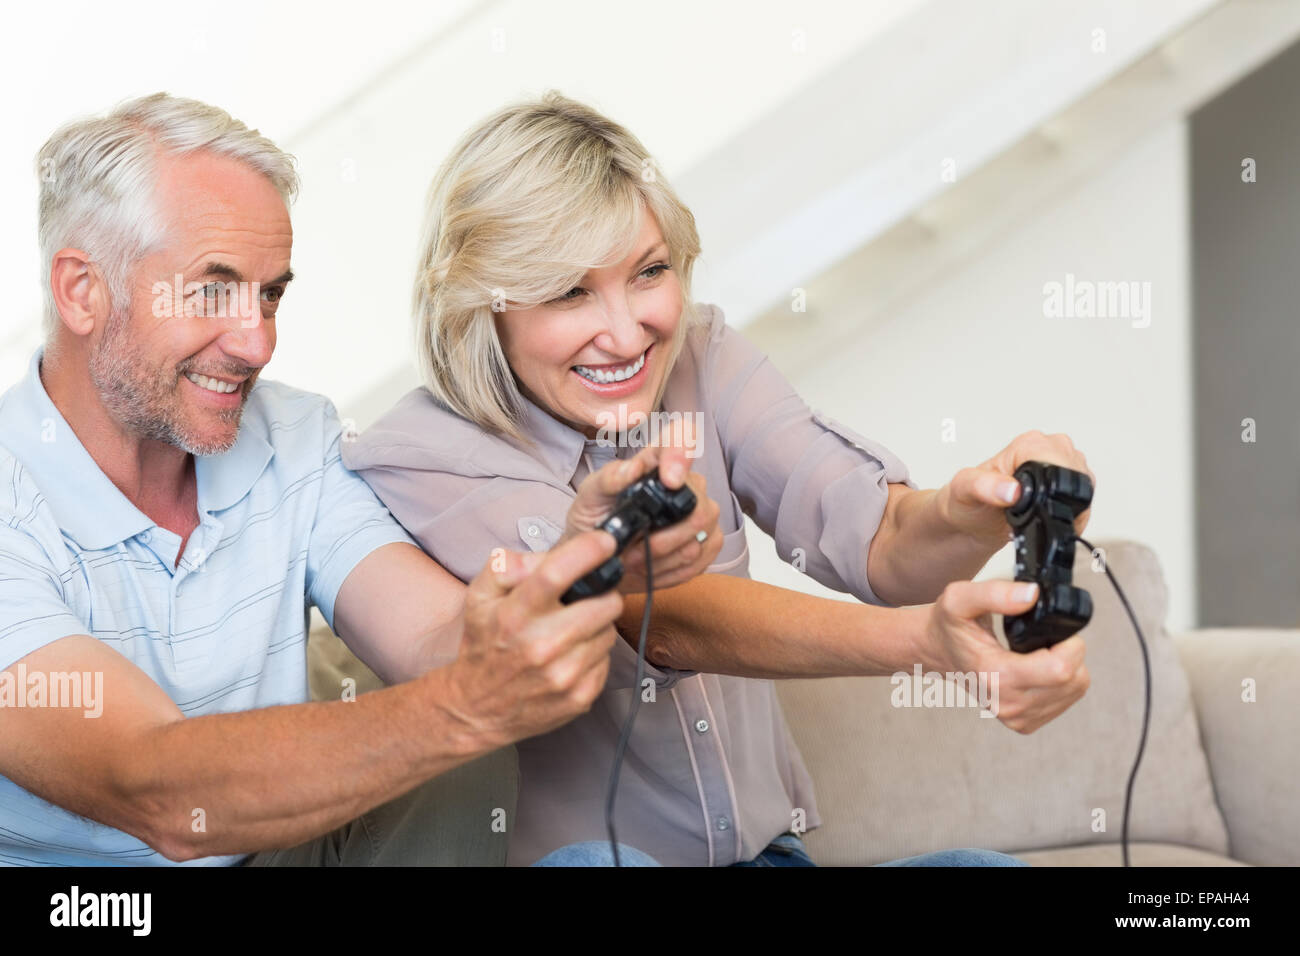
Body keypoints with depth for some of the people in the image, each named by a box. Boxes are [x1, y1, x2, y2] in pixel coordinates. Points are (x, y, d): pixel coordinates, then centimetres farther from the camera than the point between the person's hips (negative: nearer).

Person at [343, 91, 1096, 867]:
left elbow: (881, 541, -12)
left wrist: (970, 515, -36)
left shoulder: (700, 356, 1)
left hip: (768, 846, 4)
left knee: (988, 866, -21)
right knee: (584, 865, -36)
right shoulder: (418, 466, -16)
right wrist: (922, 639, -46)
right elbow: (667, 622, -30)